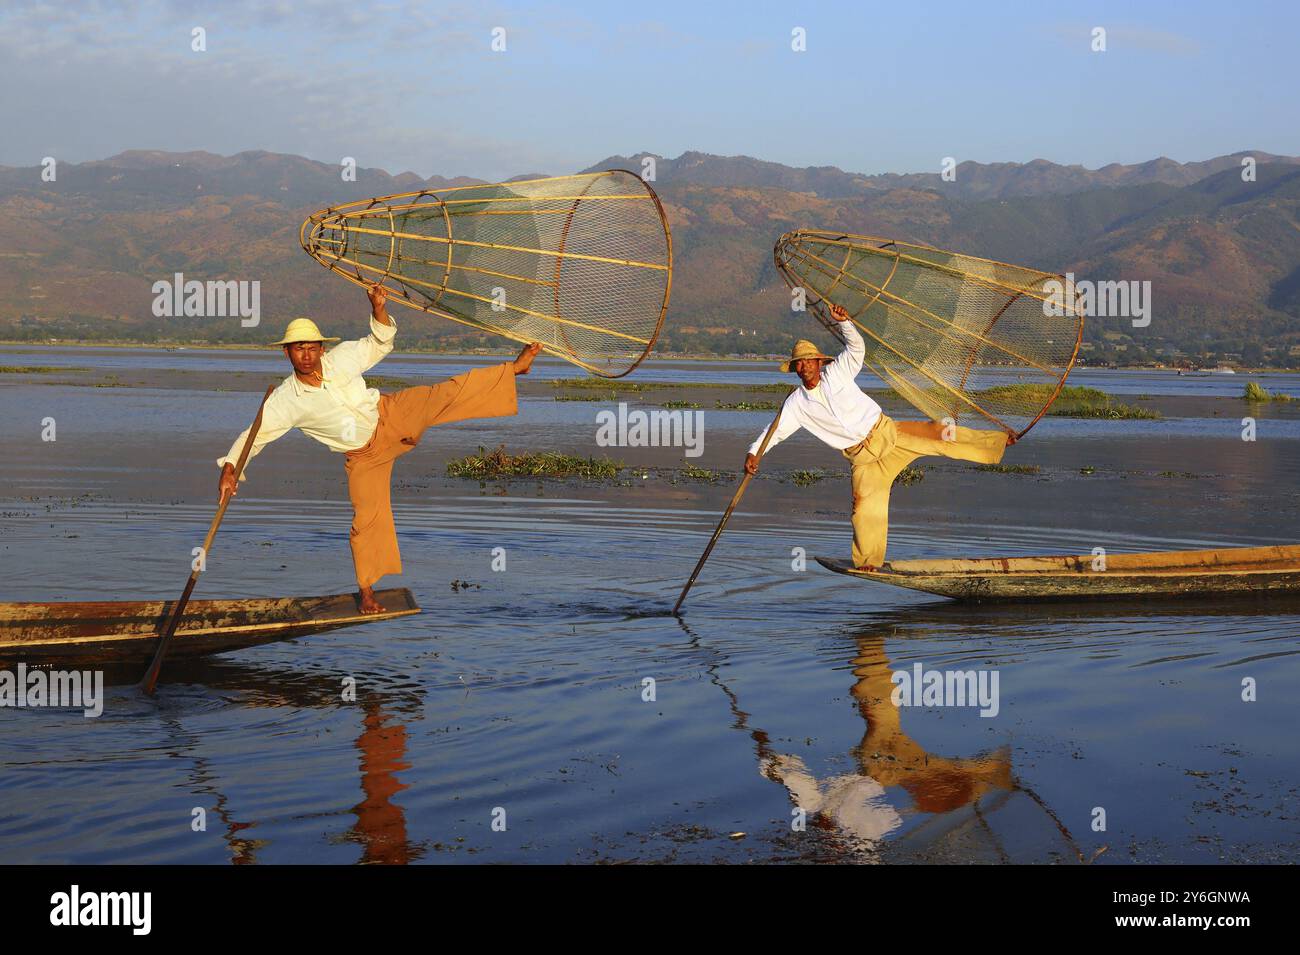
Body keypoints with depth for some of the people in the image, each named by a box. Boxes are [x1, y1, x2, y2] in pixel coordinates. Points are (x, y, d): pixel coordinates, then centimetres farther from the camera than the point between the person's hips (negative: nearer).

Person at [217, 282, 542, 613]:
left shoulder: (341, 357, -14)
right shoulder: (285, 400, -19)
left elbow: (380, 344, 0)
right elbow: (255, 435, -15)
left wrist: (378, 308, -19)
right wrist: (229, 469, -31)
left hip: (390, 416, 1)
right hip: (365, 454, -1)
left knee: (447, 394, -17)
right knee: (367, 518, 0)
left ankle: (515, 368, -13)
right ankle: (367, 591, 16)